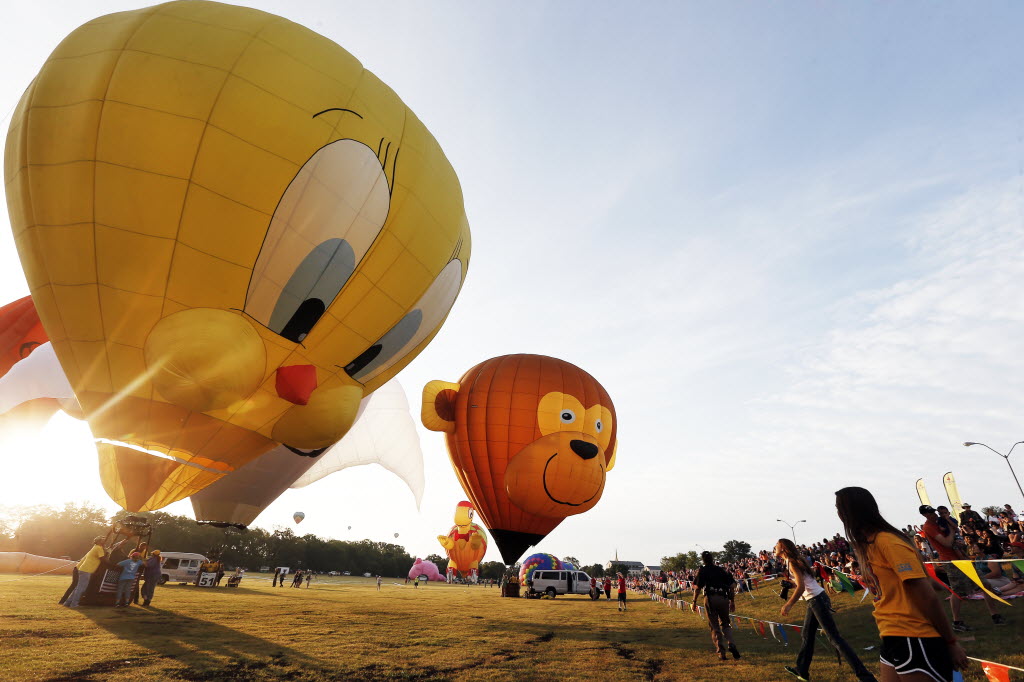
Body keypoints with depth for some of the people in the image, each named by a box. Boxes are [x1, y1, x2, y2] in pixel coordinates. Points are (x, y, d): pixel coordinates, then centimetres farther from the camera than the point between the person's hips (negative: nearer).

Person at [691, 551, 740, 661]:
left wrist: (694, 601, 5)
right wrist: (732, 601, 15)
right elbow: (732, 585, 9)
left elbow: (697, 588, -2)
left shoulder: (702, 570, 7)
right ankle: (732, 644, -1)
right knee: (725, 623, 20)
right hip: (723, 598, 3)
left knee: (714, 626, 8)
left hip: (710, 599, -3)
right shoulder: (722, 570, 16)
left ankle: (721, 651, 2)